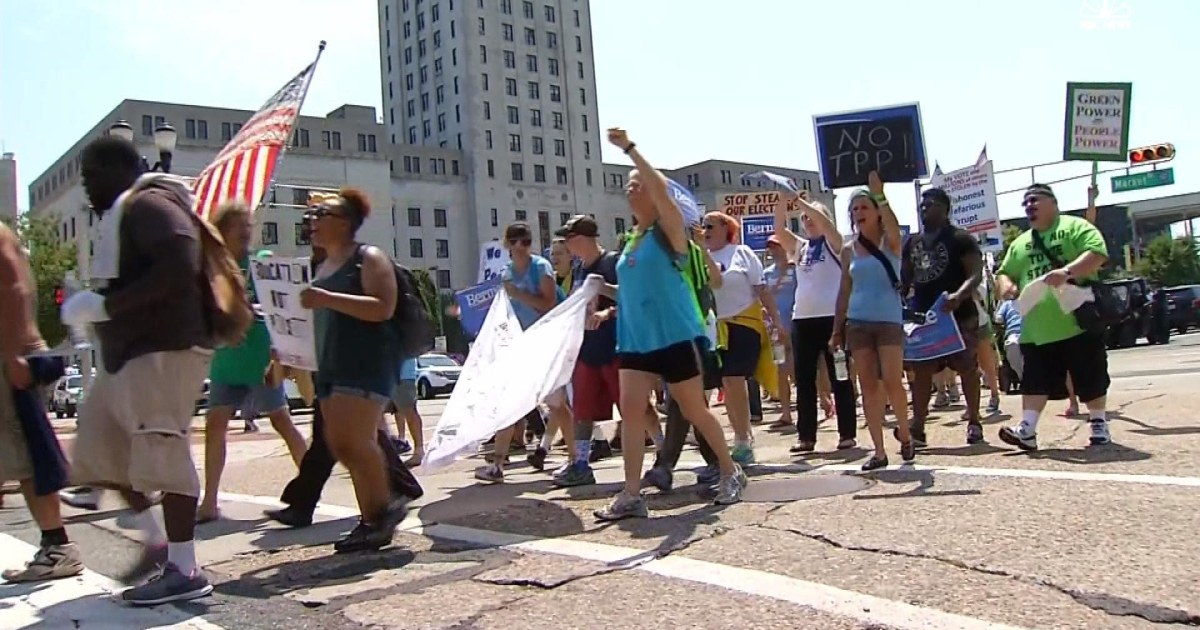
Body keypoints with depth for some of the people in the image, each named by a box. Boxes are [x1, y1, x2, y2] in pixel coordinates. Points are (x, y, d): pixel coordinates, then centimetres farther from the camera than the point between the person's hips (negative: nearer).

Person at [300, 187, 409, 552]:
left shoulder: (369, 258, -3)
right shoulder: (323, 267, 22)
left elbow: (383, 308, -17)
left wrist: (327, 299, -22)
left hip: (367, 363, -9)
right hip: (330, 365, 9)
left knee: (355, 442, -17)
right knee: (340, 445, 4)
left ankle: (383, 507, 2)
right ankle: (371, 520, 10)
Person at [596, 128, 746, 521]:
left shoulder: (669, 231, -5)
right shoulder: (630, 240, 14)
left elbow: (661, 191, -24)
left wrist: (629, 149, -24)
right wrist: (609, 309, 12)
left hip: (674, 338, -6)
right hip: (635, 341, 6)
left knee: (694, 410, 5)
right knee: (631, 411, -3)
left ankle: (731, 474, 25)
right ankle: (631, 495, 1)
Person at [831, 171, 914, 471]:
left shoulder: (890, 241, 0)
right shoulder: (849, 250, 9)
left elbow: (893, 224, -25)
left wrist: (879, 194, -36)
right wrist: (837, 329, 9)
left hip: (889, 320, -3)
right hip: (858, 322, 3)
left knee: (892, 381, -10)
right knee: (868, 386, 1)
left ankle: (904, 432, 18)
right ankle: (879, 451, 7)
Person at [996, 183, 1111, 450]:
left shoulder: (1075, 227, 0)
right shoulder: (1019, 244, 17)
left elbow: (1097, 254, -13)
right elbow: (1003, 273, 18)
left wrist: (1067, 271, -28)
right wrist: (1005, 284, -7)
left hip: (1078, 323, -5)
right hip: (1037, 330, 5)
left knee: (1091, 378, 5)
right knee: (1035, 380, 1)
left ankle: (1099, 424, 19)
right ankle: (1027, 429, 0)